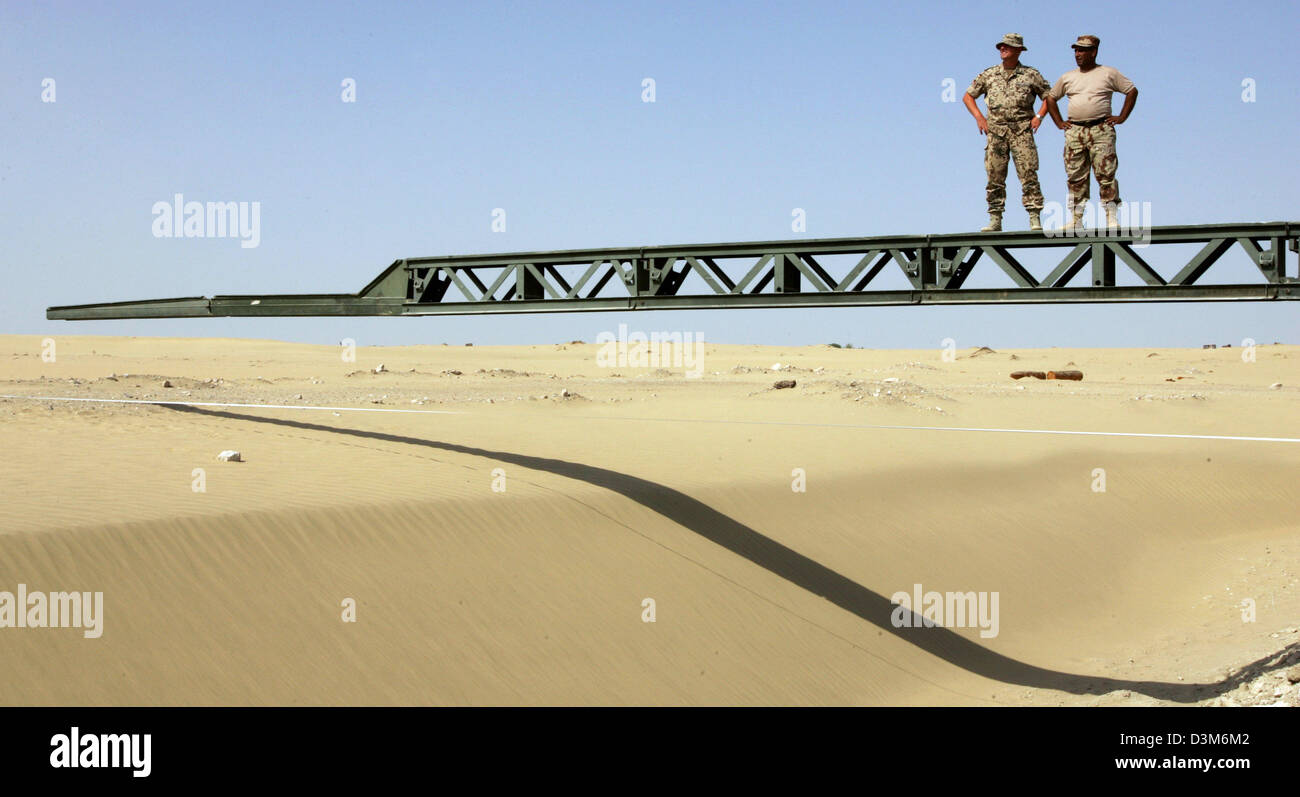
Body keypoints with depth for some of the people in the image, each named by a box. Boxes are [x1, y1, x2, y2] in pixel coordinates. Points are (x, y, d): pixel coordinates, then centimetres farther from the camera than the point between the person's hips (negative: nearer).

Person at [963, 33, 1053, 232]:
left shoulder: (1031, 74, 7)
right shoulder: (988, 74, 12)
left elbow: (1049, 95, 13)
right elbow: (968, 96, 18)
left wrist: (1039, 116, -1)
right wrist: (979, 117, 6)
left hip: (1022, 129, -2)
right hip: (995, 130, 2)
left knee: (1029, 175, -9)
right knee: (995, 177, 0)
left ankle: (1035, 219, -9)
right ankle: (995, 220, 4)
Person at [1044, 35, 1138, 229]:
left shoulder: (1109, 73, 7)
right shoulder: (1068, 77, 16)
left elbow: (1132, 91, 11)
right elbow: (1051, 98, 27)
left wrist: (1122, 117, 4)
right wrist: (1059, 122, 16)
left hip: (1101, 130, -3)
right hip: (1074, 131, 3)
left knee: (1106, 174, -9)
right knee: (1076, 177, 1)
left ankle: (1111, 218, -8)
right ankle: (1075, 219, 3)